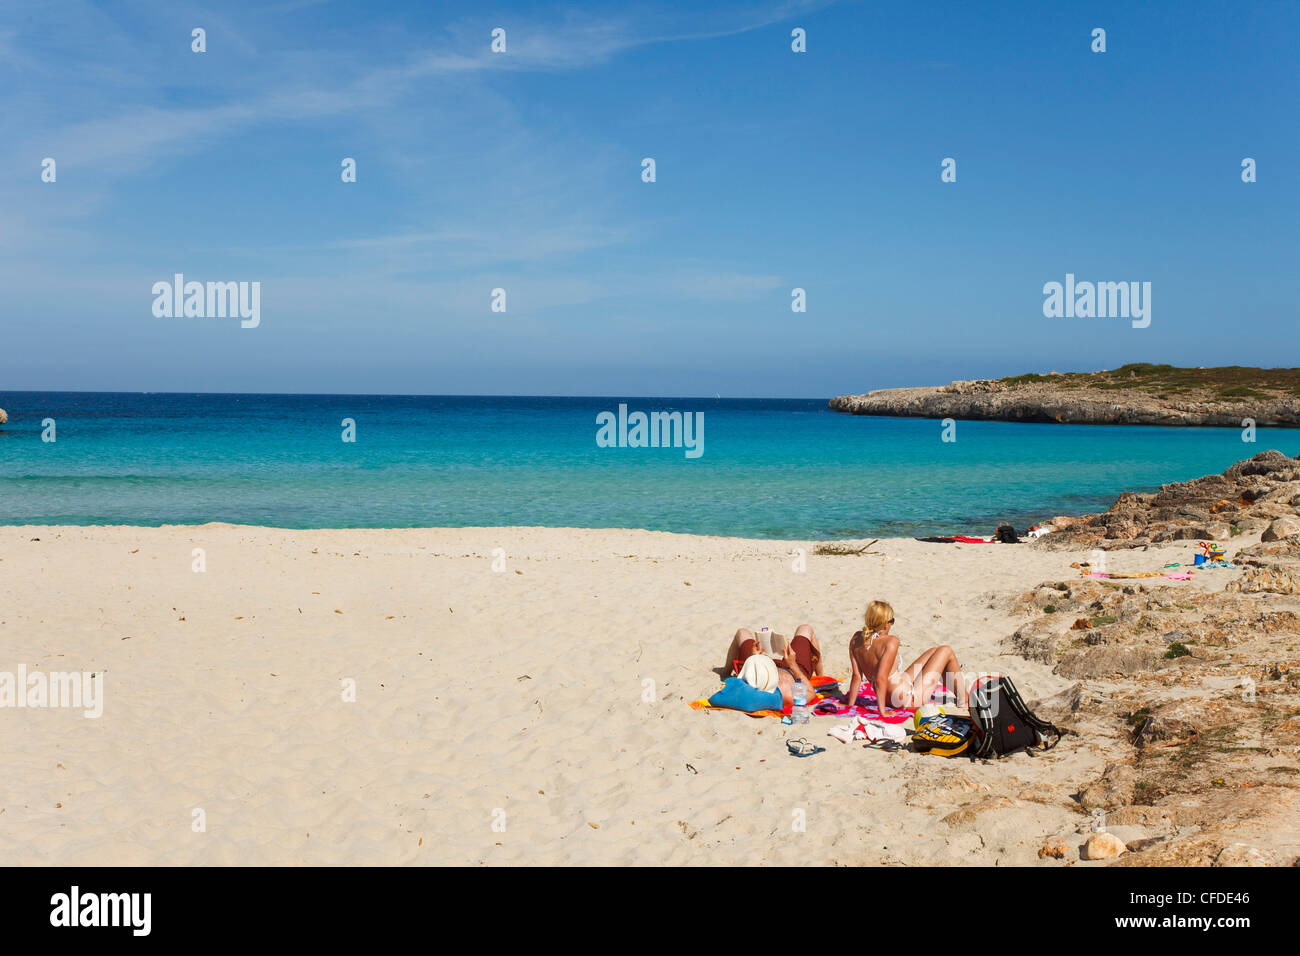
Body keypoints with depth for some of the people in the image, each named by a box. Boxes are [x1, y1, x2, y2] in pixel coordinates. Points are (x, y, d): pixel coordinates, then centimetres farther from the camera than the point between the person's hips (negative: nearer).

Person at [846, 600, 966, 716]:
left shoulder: (856, 639, -7)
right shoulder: (890, 641, -27)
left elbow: (856, 676, -5)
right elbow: (881, 679, -30)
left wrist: (850, 706, 1)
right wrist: (882, 711, -24)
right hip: (910, 700, -8)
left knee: (933, 652, 23)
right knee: (946, 651, 6)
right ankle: (963, 702, 21)